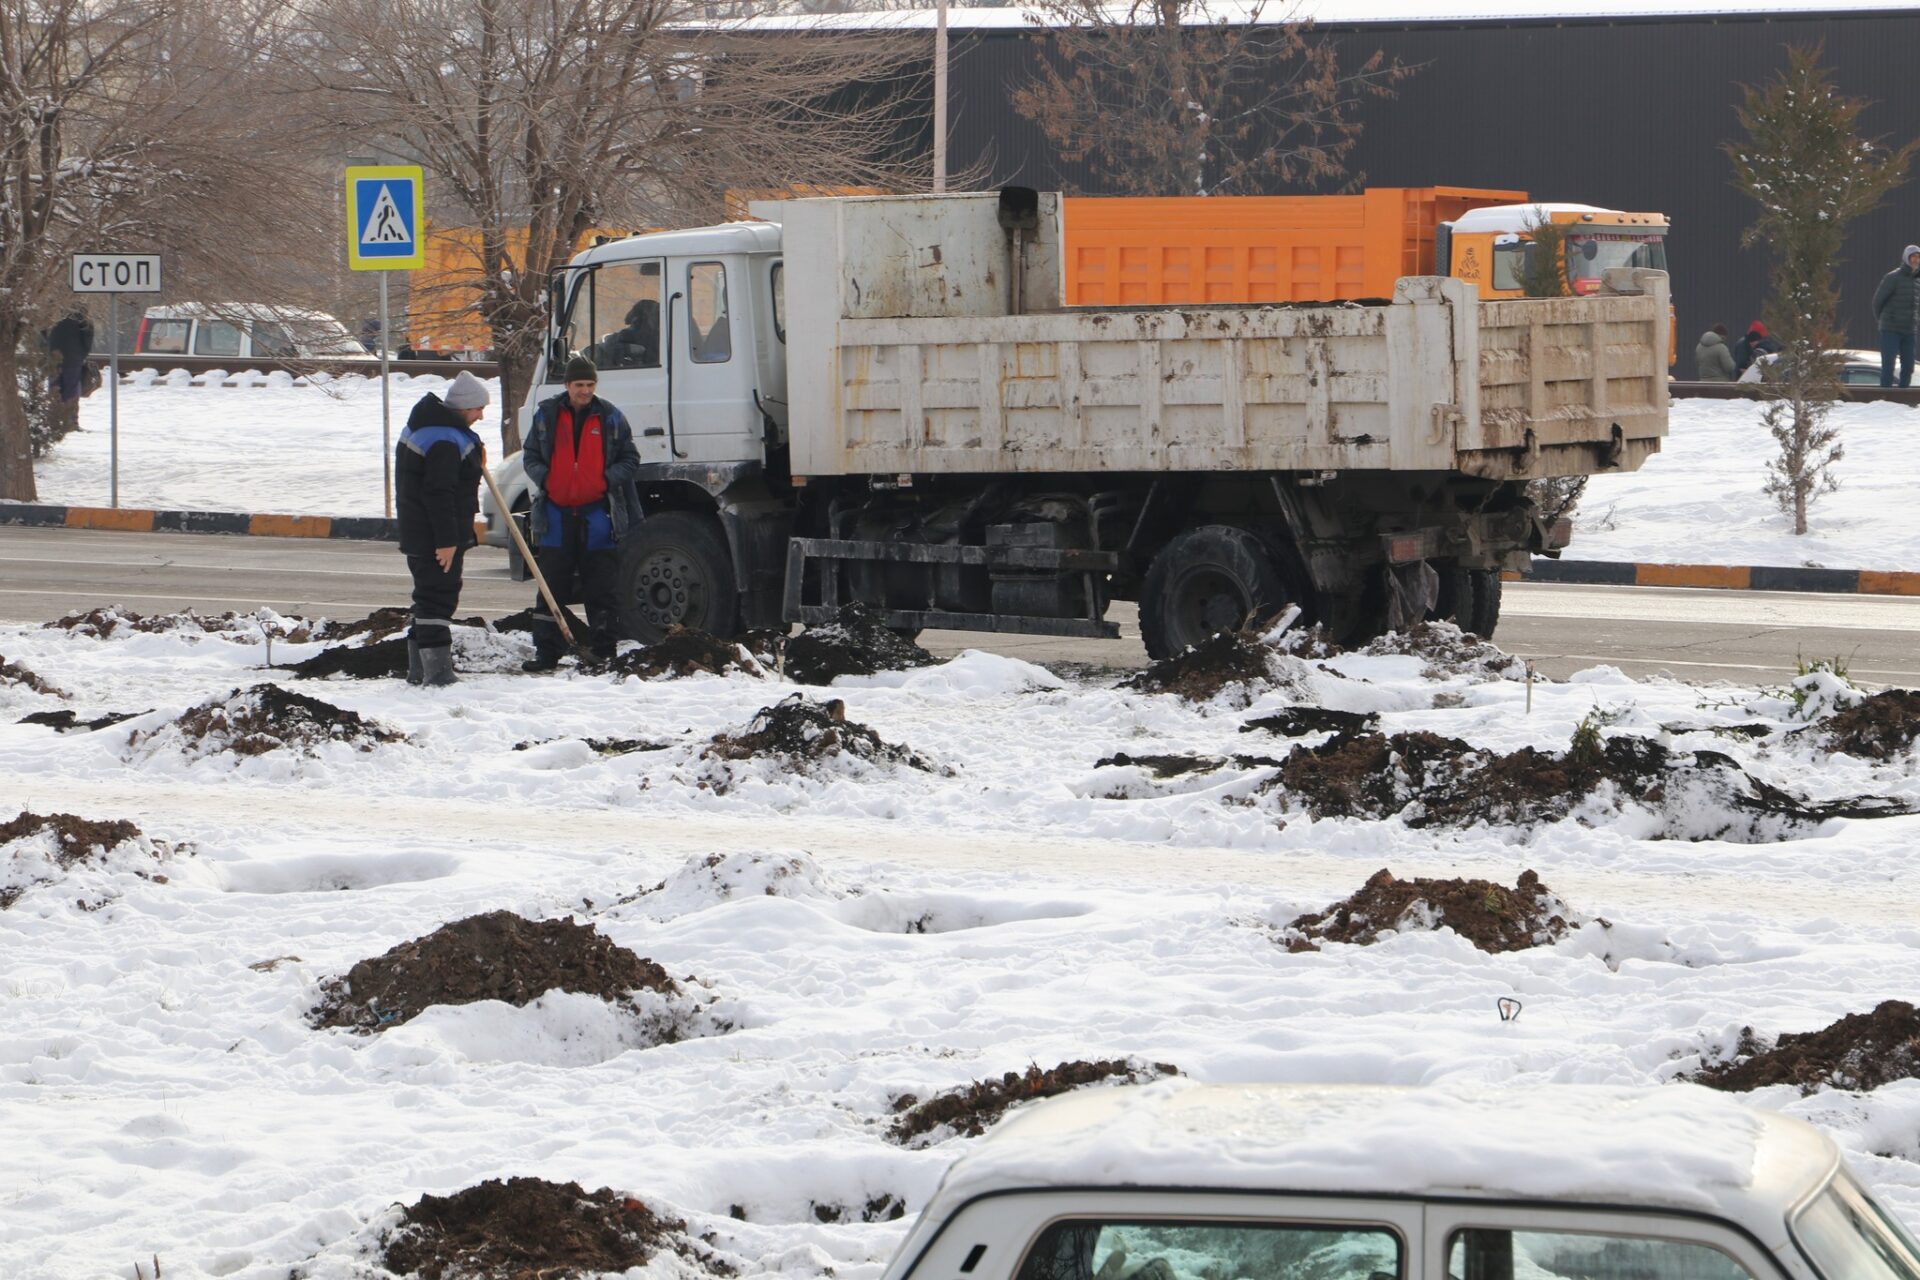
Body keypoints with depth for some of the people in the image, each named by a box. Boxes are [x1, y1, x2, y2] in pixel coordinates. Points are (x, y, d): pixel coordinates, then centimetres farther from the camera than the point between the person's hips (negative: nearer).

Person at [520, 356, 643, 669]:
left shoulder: (611, 418, 3)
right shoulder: (547, 415, 6)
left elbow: (630, 460, 7)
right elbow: (530, 456, 12)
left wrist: (607, 480, -10)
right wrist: (545, 479, -7)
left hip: (598, 516, -1)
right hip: (556, 513, 1)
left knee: (601, 590, 3)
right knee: (551, 589, 3)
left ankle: (604, 652, 9)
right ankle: (546, 653, 9)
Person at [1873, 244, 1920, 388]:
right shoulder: (1892, 278, -8)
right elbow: (1877, 300, 0)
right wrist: (1880, 320, 12)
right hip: (1891, 330, -5)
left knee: (1908, 366, 4)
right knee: (1888, 365, -7)